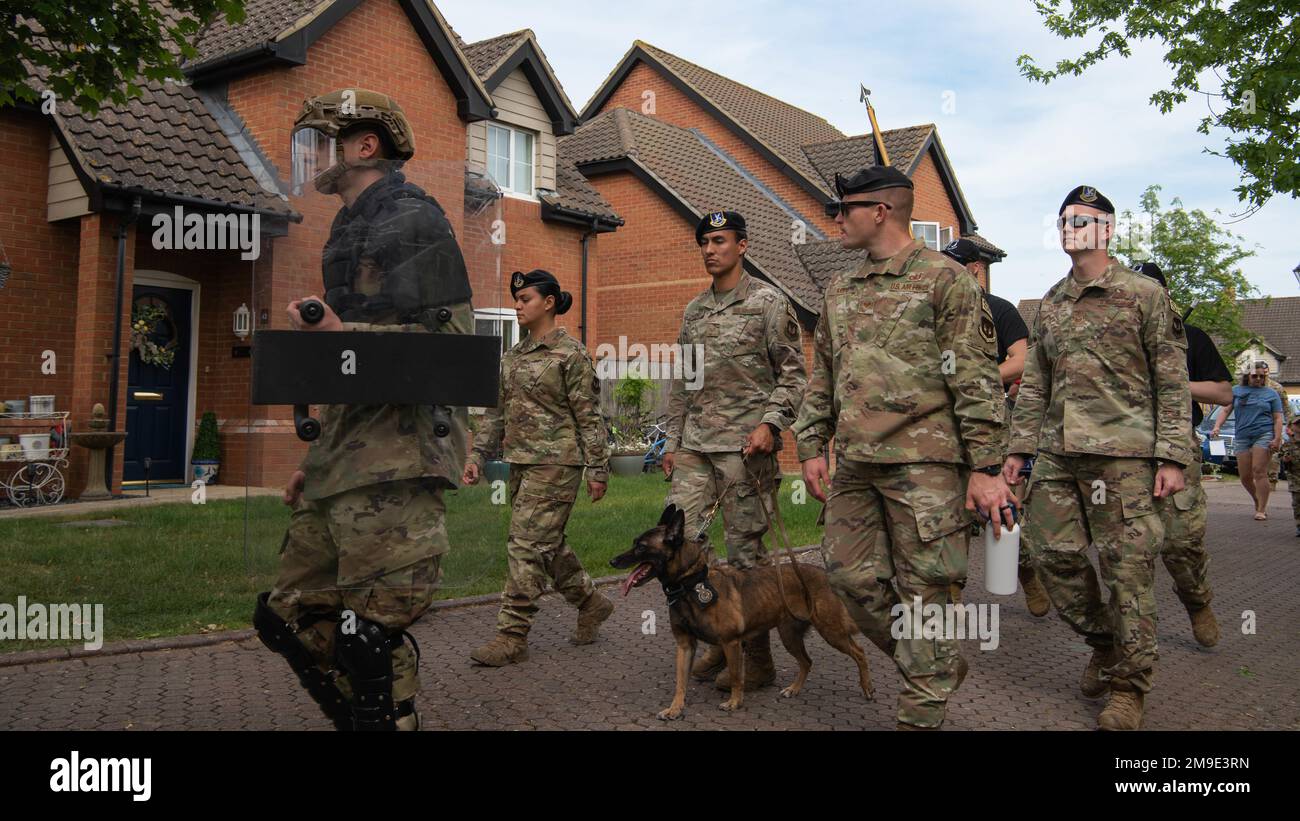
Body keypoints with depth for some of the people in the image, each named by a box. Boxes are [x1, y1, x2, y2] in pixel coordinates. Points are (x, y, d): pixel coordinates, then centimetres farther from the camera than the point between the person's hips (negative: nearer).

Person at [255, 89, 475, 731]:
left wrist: (338, 335, -23)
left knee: (369, 640, -9)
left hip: (394, 464, -10)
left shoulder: (411, 219, -6)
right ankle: (366, 720, 25)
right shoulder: (349, 230, 23)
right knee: (287, 615, 13)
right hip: (344, 467, 10)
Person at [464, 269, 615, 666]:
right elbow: (496, 411, 17)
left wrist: (597, 470, -10)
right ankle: (591, 601, 32)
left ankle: (512, 635, -1)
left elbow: (589, 417, -9)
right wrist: (477, 456, 10)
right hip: (521, 462, 8)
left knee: (527, 545, -7)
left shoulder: (570, 354, -8)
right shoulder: (512, 357, 13)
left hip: (556, 462, -8)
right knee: (547, 544, 14)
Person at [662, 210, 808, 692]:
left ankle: (757, 659, 12)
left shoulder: (768, 303, -1)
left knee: (745, 551, -1)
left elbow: (793, 374, -4)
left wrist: (770, 423, -17)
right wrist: (673, 442, 16)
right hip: (694, 447, 6)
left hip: (744, 445, -6)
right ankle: (718, 638, 18)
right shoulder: (693, 311, 17)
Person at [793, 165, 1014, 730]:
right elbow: (821, 377, 21)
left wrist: (986, 468, -11)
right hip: (854, 464, 7)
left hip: (923, 461, -7)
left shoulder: (944, 279, -3)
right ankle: (938, 667, 28)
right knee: (850, 577, 8)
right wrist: (812, 448, 13)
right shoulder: (839, 291, 17)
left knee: (923, 589, 0)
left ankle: (922, 714, 14)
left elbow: (978, 381, -7)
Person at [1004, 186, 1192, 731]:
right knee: (1053, 553, 4)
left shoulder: (1144, 295, 1)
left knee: (1127, 566, -3)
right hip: (1056, 452, 5)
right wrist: (1018, 448, 11)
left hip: (1122, 452, -5)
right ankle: (1103, 643, 28)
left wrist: (1172, 456, -8)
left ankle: (1129, 686, 11)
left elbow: (1172, 383, -1)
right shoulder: (1049, 306, 16)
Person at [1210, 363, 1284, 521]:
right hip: (1242, 437, 3)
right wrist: (1217, 426, -10)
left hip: (1264, 435, -2)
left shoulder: (1271, 393, 10)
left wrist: (1277, 439, -6)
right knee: (1245, 476, 2)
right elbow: (1226, 410, 7)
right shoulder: (1236, 391, 13)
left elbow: (1278, 418, 6)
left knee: (1259, 472, -12)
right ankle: (1258, 502, 25)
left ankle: (1261, 510, -7)